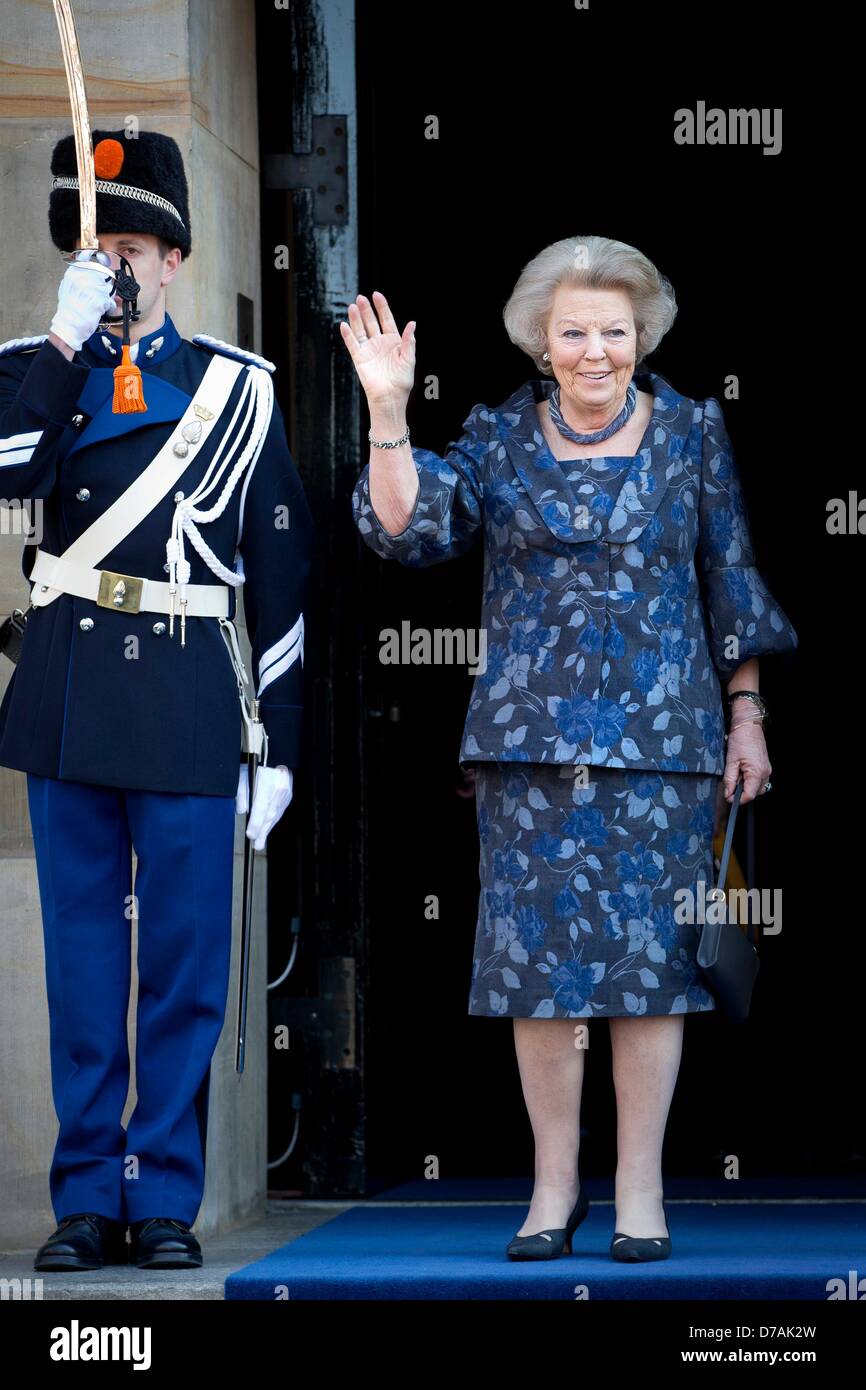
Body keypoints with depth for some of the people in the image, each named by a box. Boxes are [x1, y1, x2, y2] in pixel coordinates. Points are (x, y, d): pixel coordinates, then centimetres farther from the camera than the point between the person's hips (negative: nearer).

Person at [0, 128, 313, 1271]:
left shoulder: (237, 388, 5)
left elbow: (282, 575, 4)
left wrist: (281, 746, 0)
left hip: (190, 706, -1)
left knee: (186, 961, 1)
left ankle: (167, 1198, 9)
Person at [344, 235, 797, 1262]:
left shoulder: (691, 435, 6)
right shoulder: (500, 438, 6)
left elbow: (732, 585, 9)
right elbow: (411, 525, -5)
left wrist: (747, 716, 7)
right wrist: (387, 413, -17)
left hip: (660, 734, -1)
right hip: (530, 733, 1)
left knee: (650, 947, -2)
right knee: (536, 947, 0)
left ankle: (641, 1188, 5)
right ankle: (555, 1182, 11)